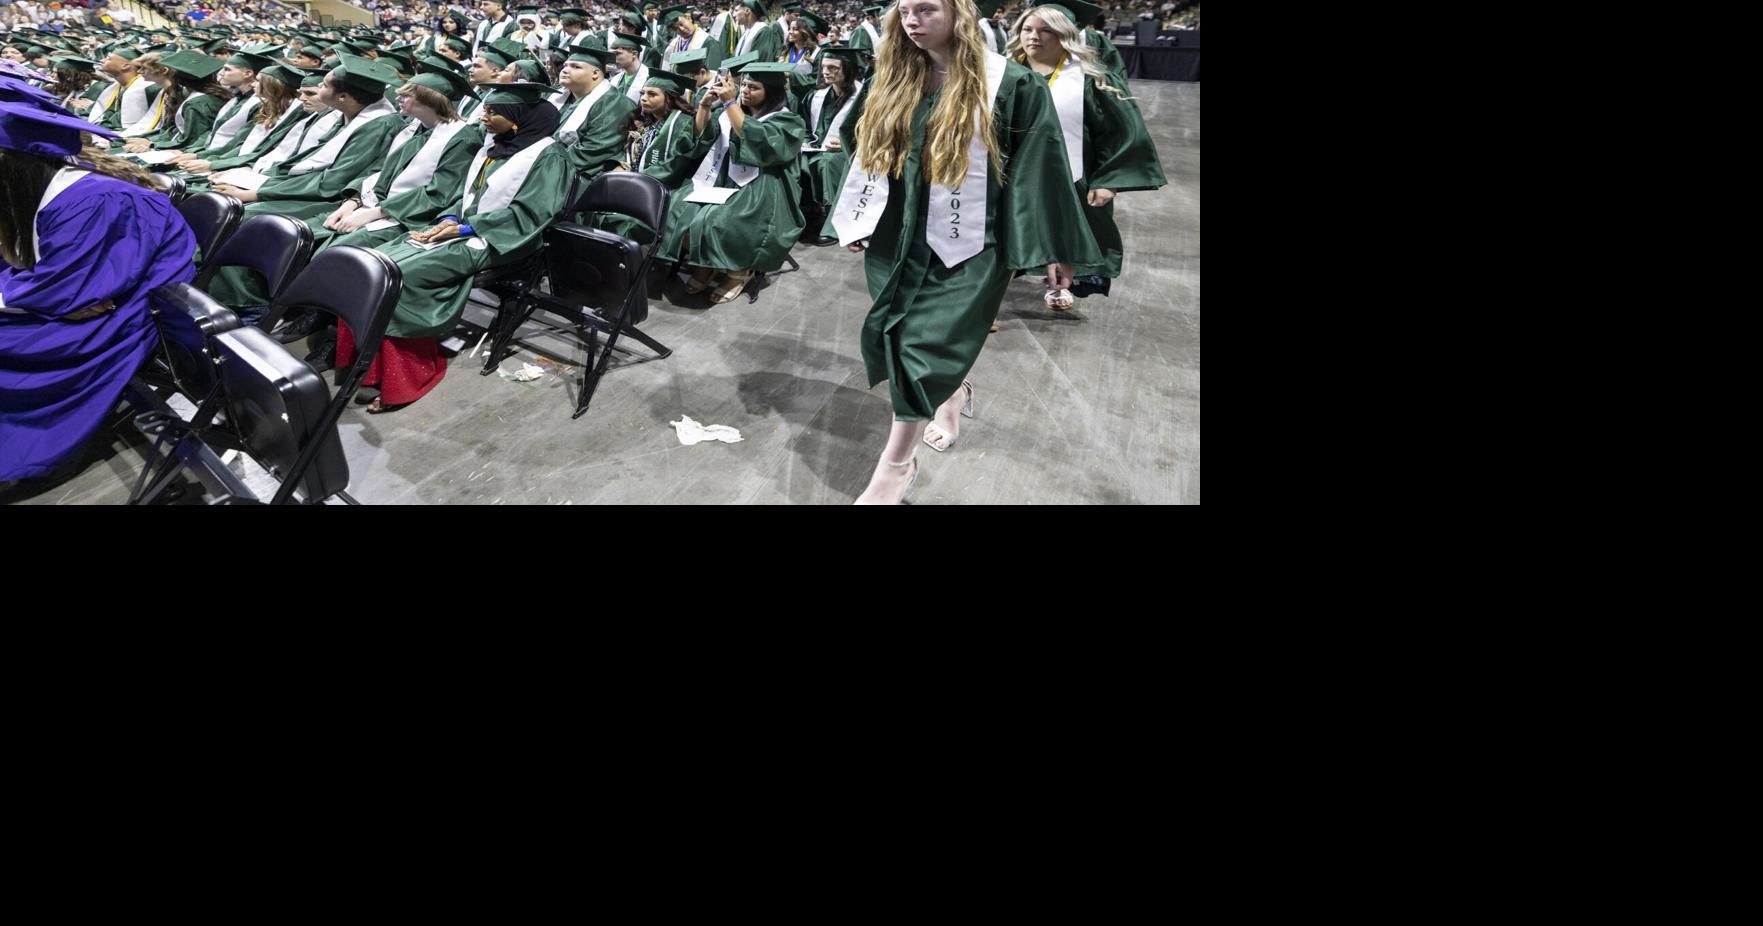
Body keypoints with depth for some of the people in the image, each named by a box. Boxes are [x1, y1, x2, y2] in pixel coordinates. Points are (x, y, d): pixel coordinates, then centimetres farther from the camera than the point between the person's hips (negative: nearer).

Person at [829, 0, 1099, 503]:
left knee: (925, 346, -8)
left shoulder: (1009, 83, -7)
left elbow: (1038, 164, -5)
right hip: (899, 238, 6)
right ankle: (953, 388, 42)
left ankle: (897, 466, 5)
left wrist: (1054, 247, -5)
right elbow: (870, 154, 16)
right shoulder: (891, 82, 7)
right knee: (895, 337, 10)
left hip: (969, 243, -5)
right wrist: (858, 223, 16)